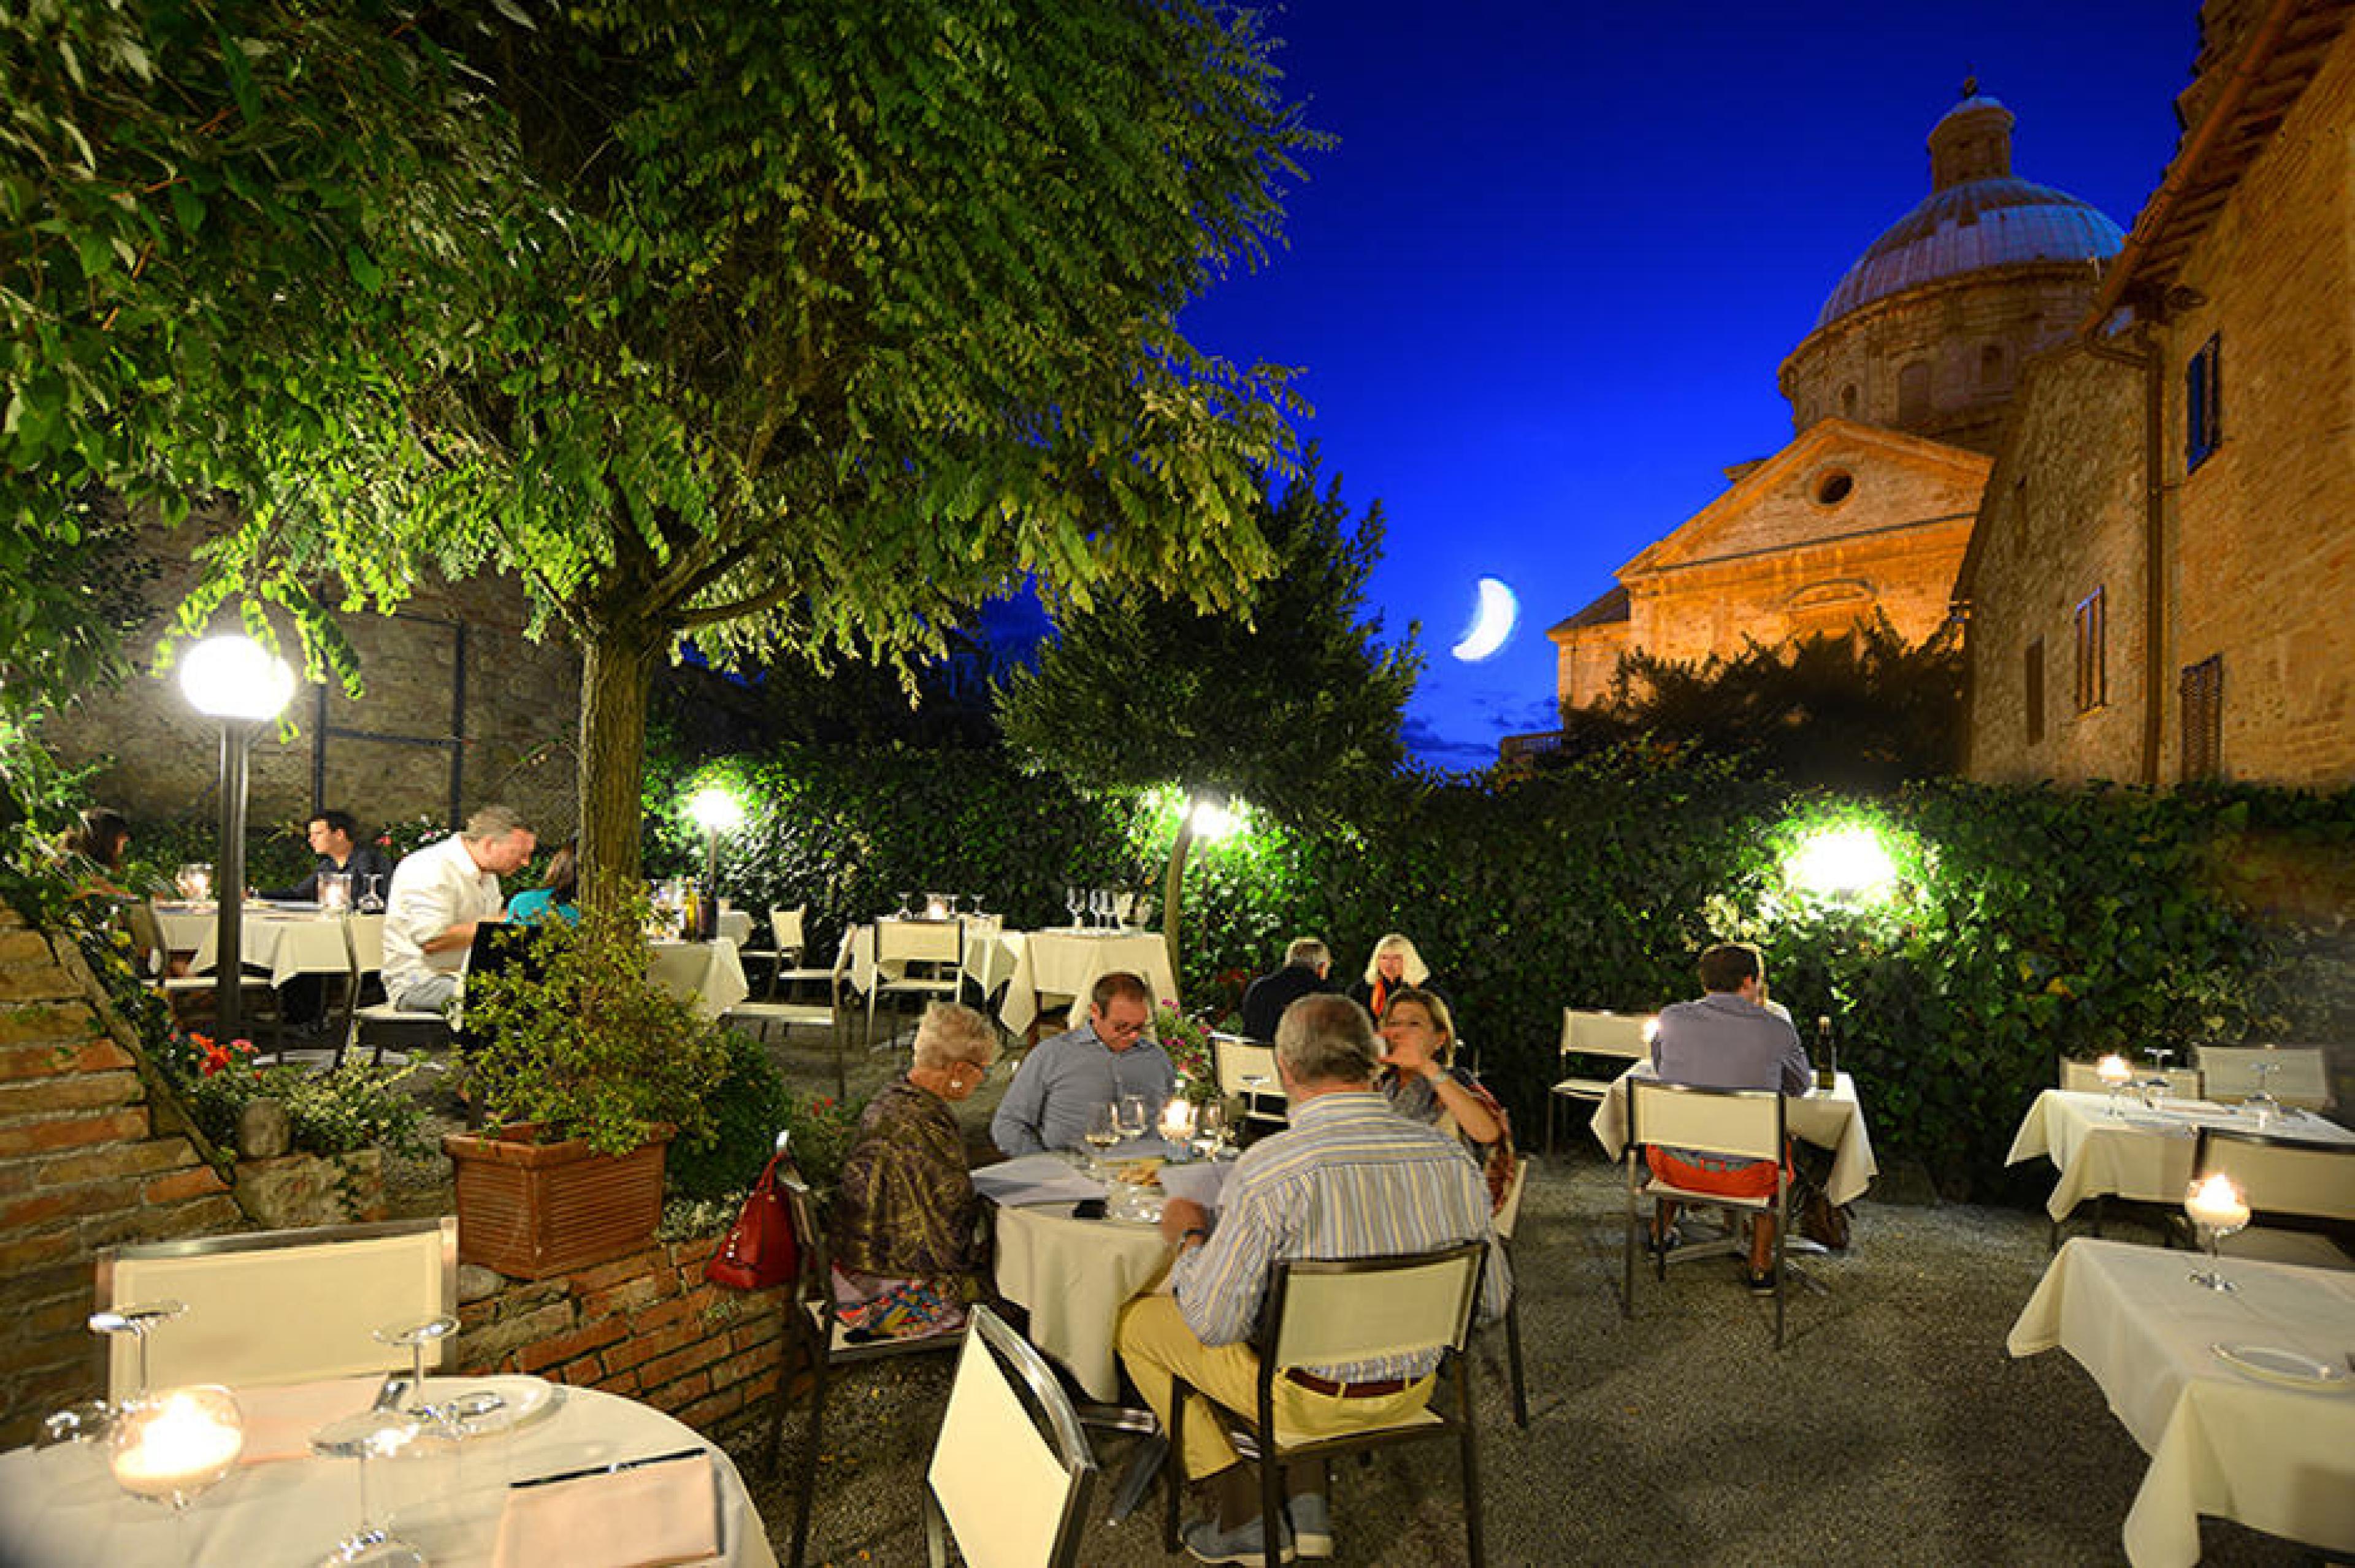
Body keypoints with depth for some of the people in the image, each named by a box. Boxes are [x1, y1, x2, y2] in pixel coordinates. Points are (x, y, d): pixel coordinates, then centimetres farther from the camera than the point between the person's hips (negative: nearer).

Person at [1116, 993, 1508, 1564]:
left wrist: (1190, 1236, -1)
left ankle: (1247, 1519, 16)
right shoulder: (1450, 1155, -12)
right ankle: (1306, 1509, 24)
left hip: (1308, 1398, -5)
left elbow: (1215, 1324, -20)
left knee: (1136, 1320, 15)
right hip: (1414, 1392, 6)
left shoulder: (1267, 1169, -27)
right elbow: (1491, 1302, -1)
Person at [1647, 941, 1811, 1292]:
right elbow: (1799, 1086, 10)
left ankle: (1662, 1229, 48)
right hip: (1743, 1176, -1)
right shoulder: (1775, 1029, -9)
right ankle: (1760, 1265, 34)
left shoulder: (1672, 1017, -6)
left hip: (1675, 1167, 1)